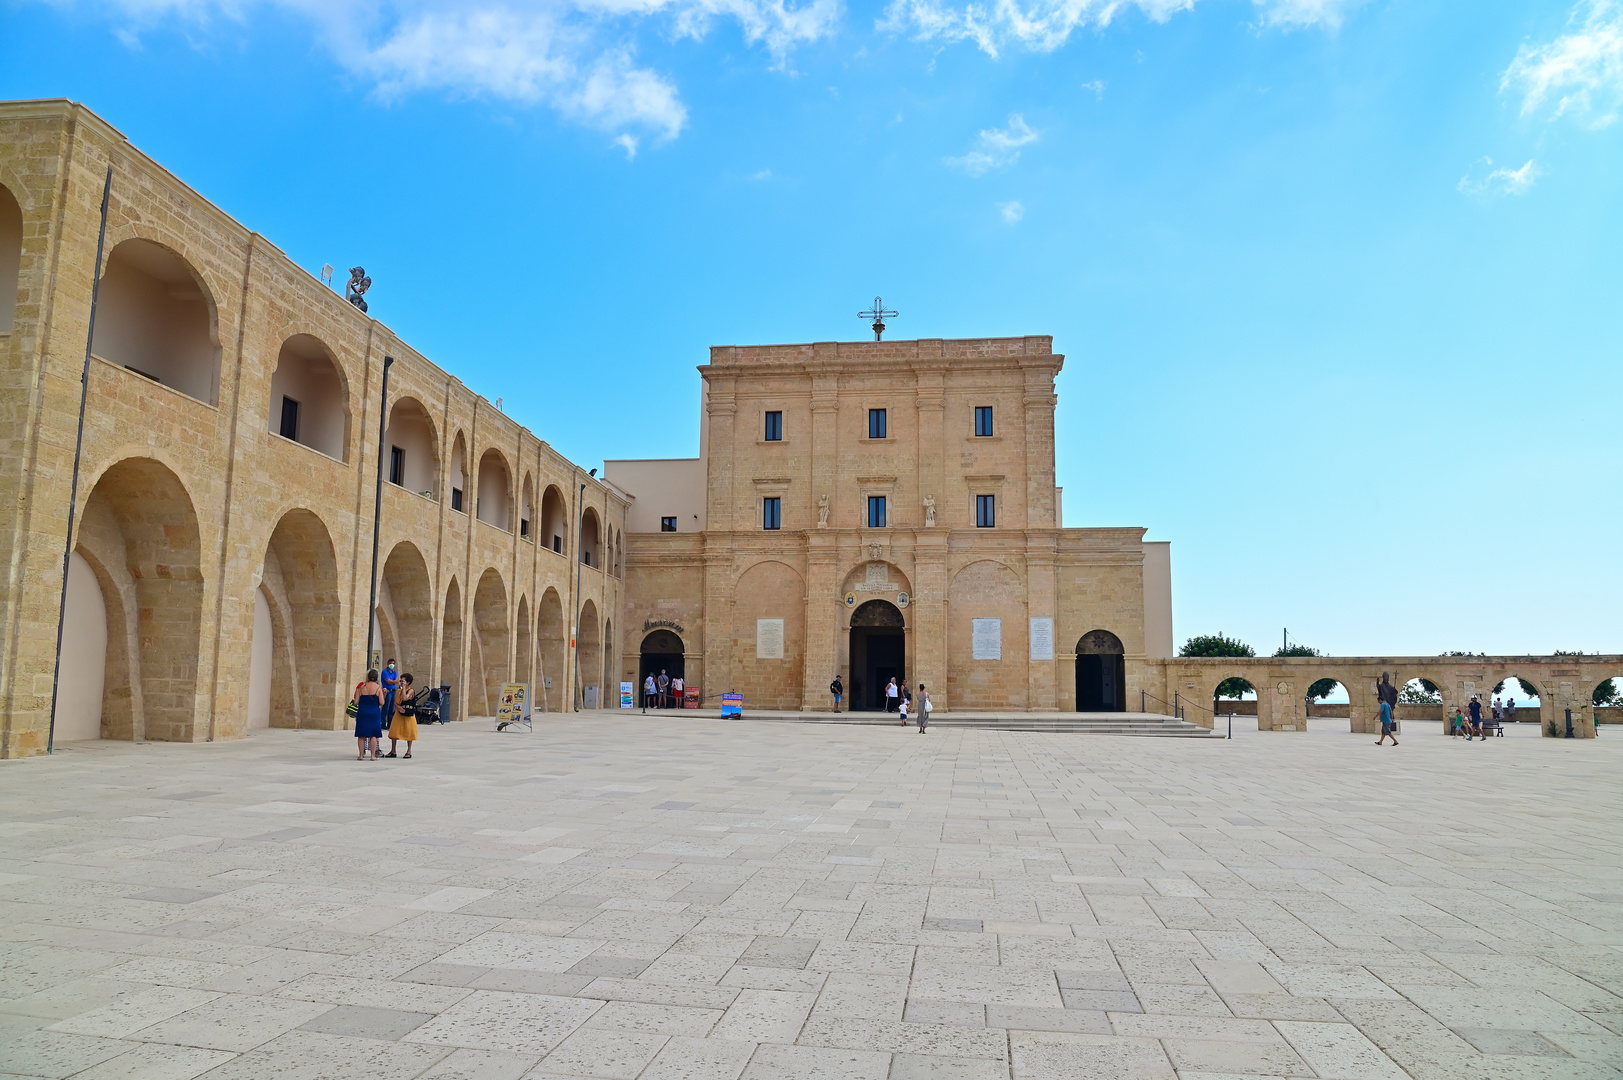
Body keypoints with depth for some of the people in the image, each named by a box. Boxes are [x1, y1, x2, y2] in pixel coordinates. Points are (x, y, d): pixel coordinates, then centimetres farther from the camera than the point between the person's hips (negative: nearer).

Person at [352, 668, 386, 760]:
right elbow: (381, 703, -8)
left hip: (362, 712, 1)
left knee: (361, 735, 8)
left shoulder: (361, 687, 0)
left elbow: (356, 702, 0)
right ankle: (373, 755, 3)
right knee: (373, 735, 4)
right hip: (374, 712, -1)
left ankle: (361, 755, 9)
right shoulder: (378, 688, -5)